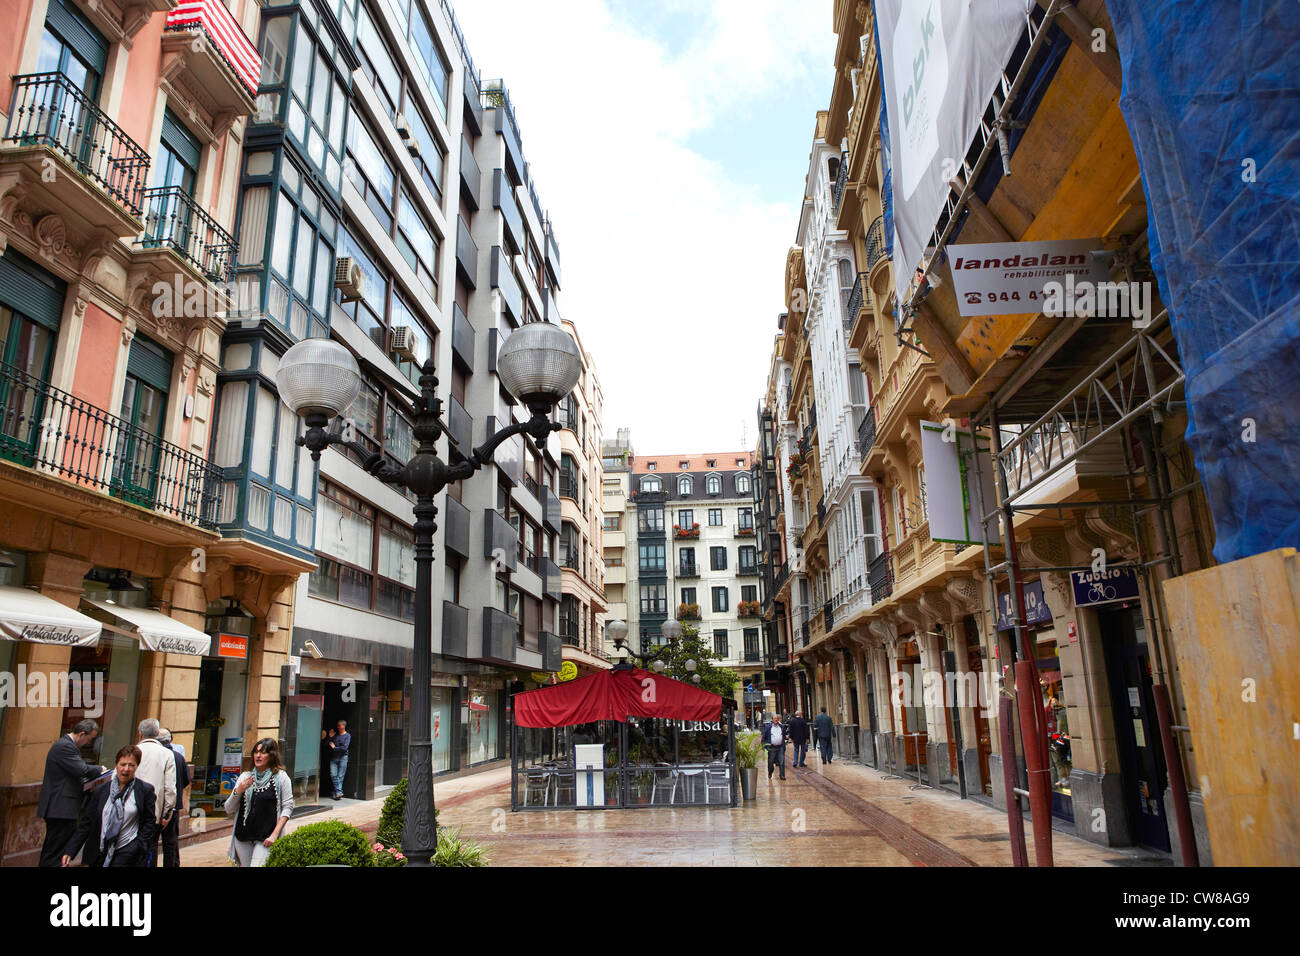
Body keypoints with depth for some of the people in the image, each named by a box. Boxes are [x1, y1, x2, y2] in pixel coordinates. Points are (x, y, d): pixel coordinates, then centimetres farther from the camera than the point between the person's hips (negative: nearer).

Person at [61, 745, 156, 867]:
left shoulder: (145, 790, 0)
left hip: (127, 851, -3)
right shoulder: (101, 791, 7)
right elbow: (86, 823, 7)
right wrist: (69, 852, 0)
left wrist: (138, 847, -5)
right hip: (99, 853, 3)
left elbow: (149, 822, 3)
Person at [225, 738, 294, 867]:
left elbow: (288, 807, -4)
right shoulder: (245, 776, 9)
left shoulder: (280, 777, -1)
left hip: (265, 838, -4)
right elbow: (229, 810, 9)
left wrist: (275, 834, -12)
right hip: (242, 837, 5)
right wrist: (238, 791, -10)